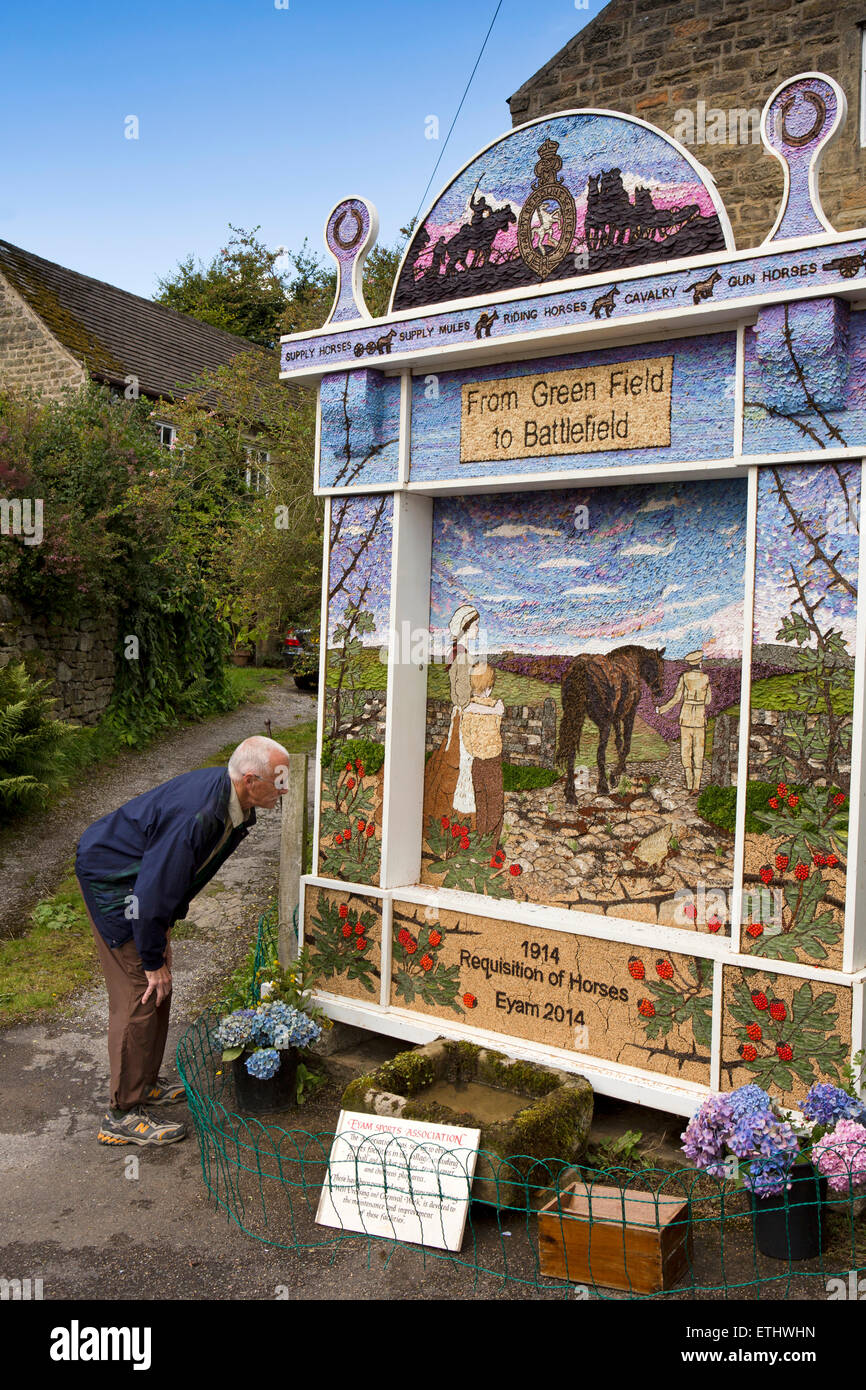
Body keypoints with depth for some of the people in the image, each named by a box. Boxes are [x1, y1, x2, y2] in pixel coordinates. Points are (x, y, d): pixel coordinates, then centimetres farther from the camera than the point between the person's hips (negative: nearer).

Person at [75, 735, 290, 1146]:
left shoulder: (230, 797, -6)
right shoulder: (195, 817, -37)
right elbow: (154, 892, -30)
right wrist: (153, 961, -19)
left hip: (138, 878, 10)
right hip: (111, 879, -10)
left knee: (158, 990, 16)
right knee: (139, 996, -6)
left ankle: (144, 1084, 32)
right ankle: (122, 1116, 5)